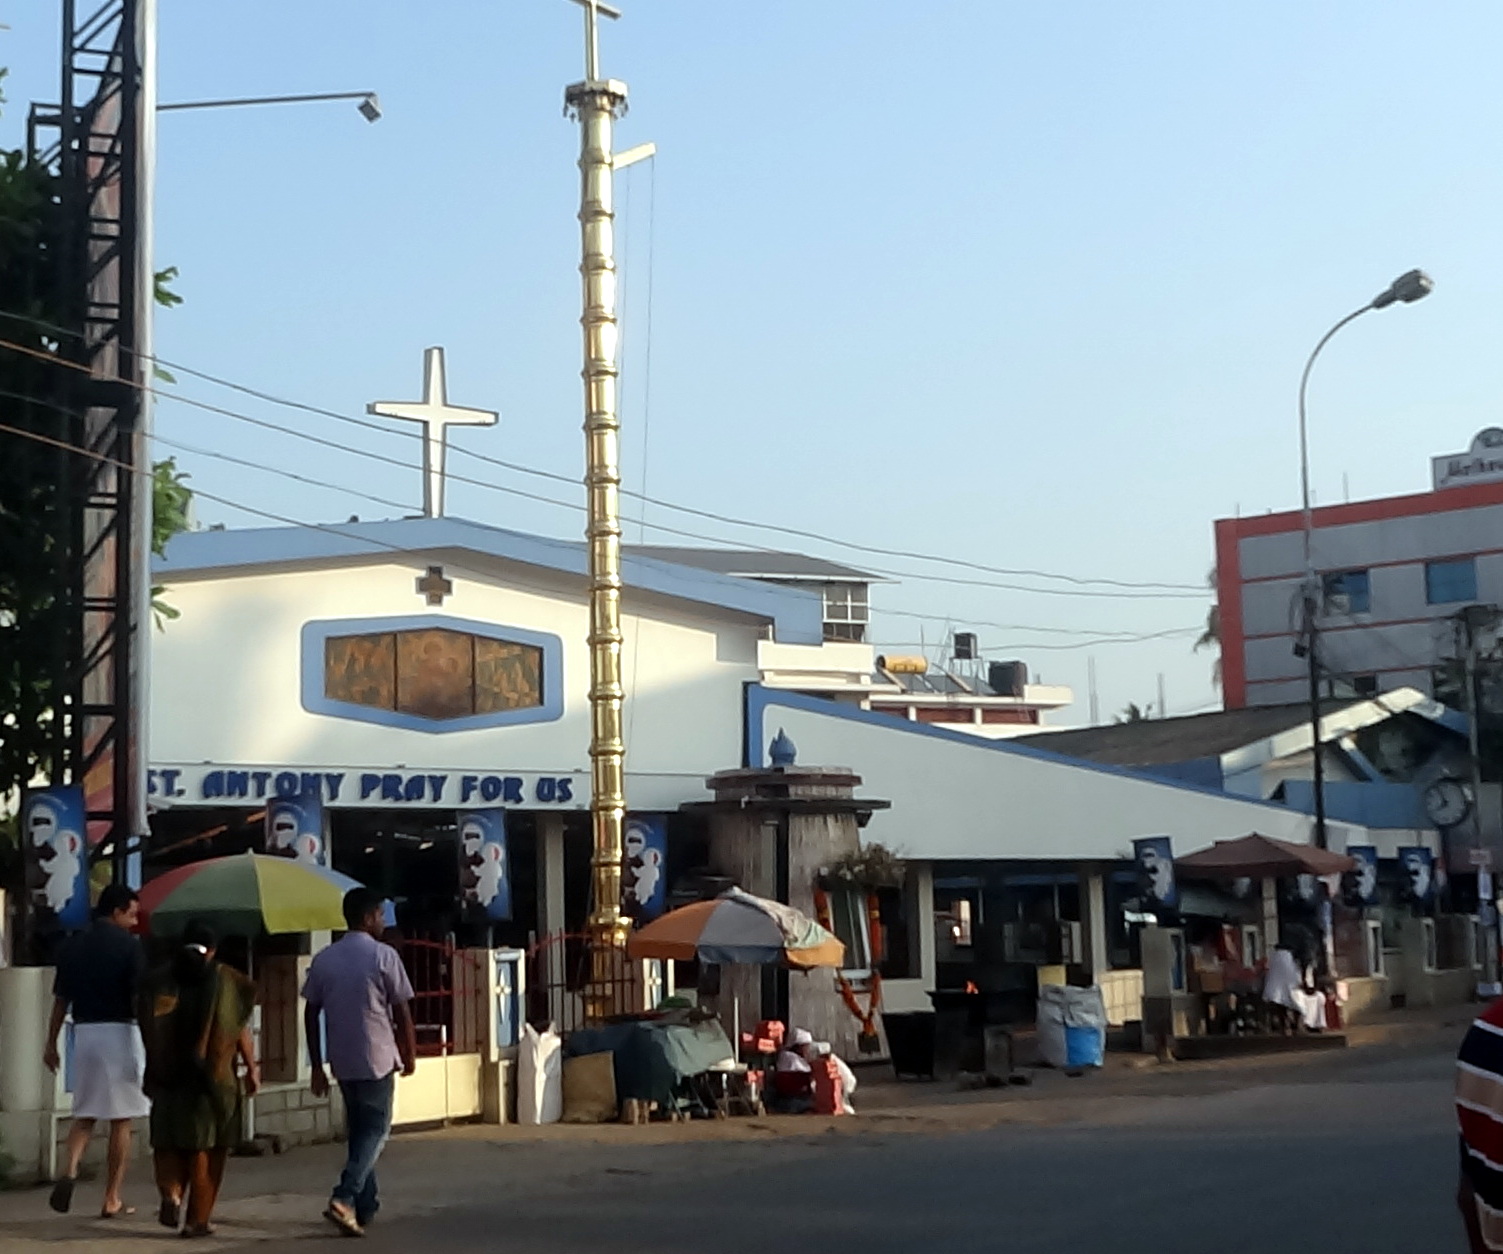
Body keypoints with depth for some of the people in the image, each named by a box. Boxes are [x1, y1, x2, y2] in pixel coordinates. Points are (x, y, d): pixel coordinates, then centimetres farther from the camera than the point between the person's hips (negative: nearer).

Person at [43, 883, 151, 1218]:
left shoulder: (73, 946, 7)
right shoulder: (129, 946, -7)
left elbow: (61, 999, 10)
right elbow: (140, 998, -11)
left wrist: (51, 1043, 16)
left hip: (84, 1033, 4)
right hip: (120, 1032, -4)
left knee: (85, 1114, 14)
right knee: (121, 1120, 4)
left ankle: (70, 1171, -12)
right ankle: (112, 1199, 6)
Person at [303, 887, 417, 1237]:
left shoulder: (323, 959, 6)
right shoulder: (383, 956, -9)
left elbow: (311, 1014, 6)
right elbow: (401, 1011, -8)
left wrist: (317, 1066, 11)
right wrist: (410, 1054, 5)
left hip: (341, 1061, 5)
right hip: (377, 1059, -5)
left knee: (358, 1129, 17)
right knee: (375, 1130, 2)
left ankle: (365, 1205, 20)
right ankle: (345, 1198, -15)